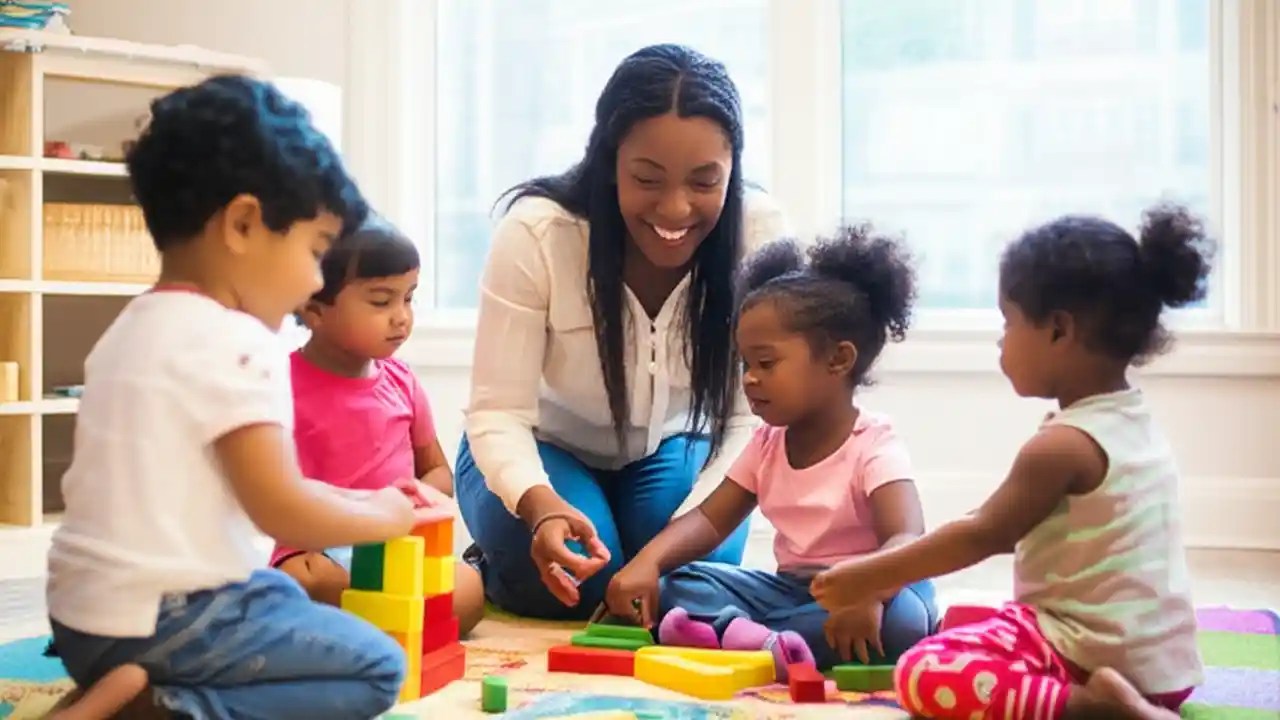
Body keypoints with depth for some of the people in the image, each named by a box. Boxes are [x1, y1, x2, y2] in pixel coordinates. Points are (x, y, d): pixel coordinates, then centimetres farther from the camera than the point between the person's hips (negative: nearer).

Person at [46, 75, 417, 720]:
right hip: (160, 625, -9)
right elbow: (281, 511, -19)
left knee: (284, 596, 32)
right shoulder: (236, 342, -16)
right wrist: (383, 516, 0)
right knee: (378, 667, -3)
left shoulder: (132, 329, 13)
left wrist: (352, 497, 19)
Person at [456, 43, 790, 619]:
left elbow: (748, 416, -22)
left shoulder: (759, 234, -25)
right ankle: (488, 572, 8)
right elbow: (498, 412, -27)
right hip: (544, 448, -1)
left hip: (670, 450, 2)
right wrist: (542, 505, -49)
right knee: (570, 578, -27)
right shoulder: (535, 232, -30)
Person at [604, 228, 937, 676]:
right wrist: (648, 562, -17)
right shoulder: (769, 443, 6)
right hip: (792, 589, 6)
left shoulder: (874, 448, -14)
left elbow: (907, 540, -28)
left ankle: (727, 633, -42)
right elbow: (710, 519, 3)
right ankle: (769, 641, -39)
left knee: (901, 617, -39)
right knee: (673, 586, -11)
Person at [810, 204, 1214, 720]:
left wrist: (874, 575, -6)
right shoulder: (1135, 422, 9)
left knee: (924, 676, -19)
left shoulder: (1063, 444, -19)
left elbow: (984, 536, -14)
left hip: (1099, 653, -9)